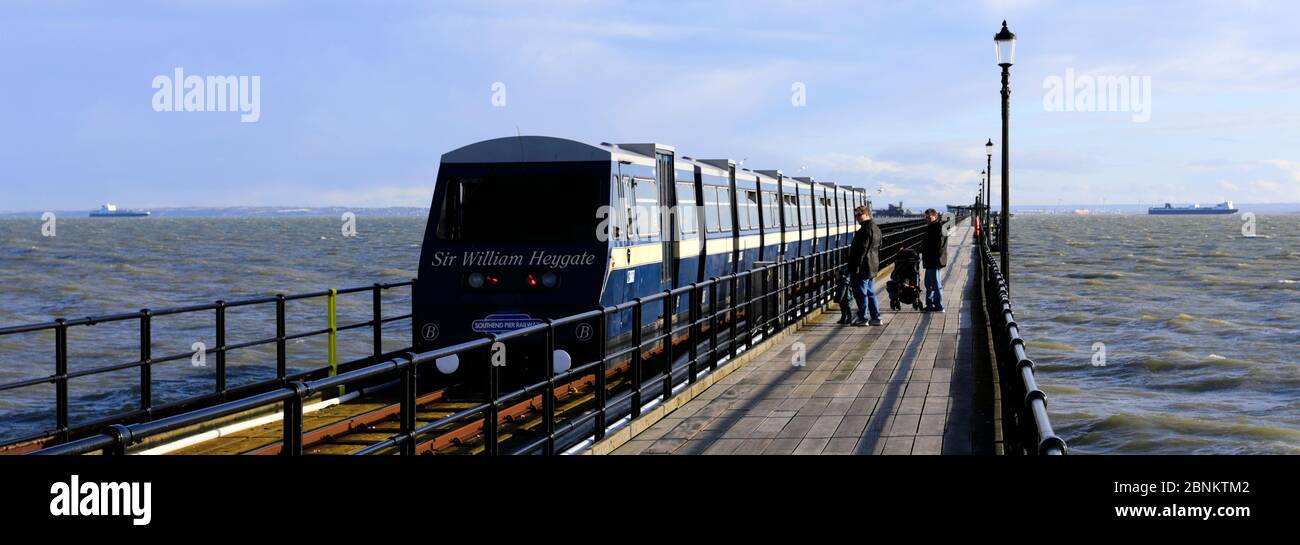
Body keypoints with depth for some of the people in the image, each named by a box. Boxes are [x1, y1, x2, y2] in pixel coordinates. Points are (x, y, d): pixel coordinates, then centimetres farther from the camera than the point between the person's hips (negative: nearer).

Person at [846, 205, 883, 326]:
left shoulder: (866, 229, -18)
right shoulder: (876, 228, 14)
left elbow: (862, 249, -22)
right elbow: (878, 248, 20)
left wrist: (856, 266, -20)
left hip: (863, 268, -10)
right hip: (873, 267, 10)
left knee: (861, 293, -1)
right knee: (870, 293, 15)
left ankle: (862, 319, 4)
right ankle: (876, 318, 16)